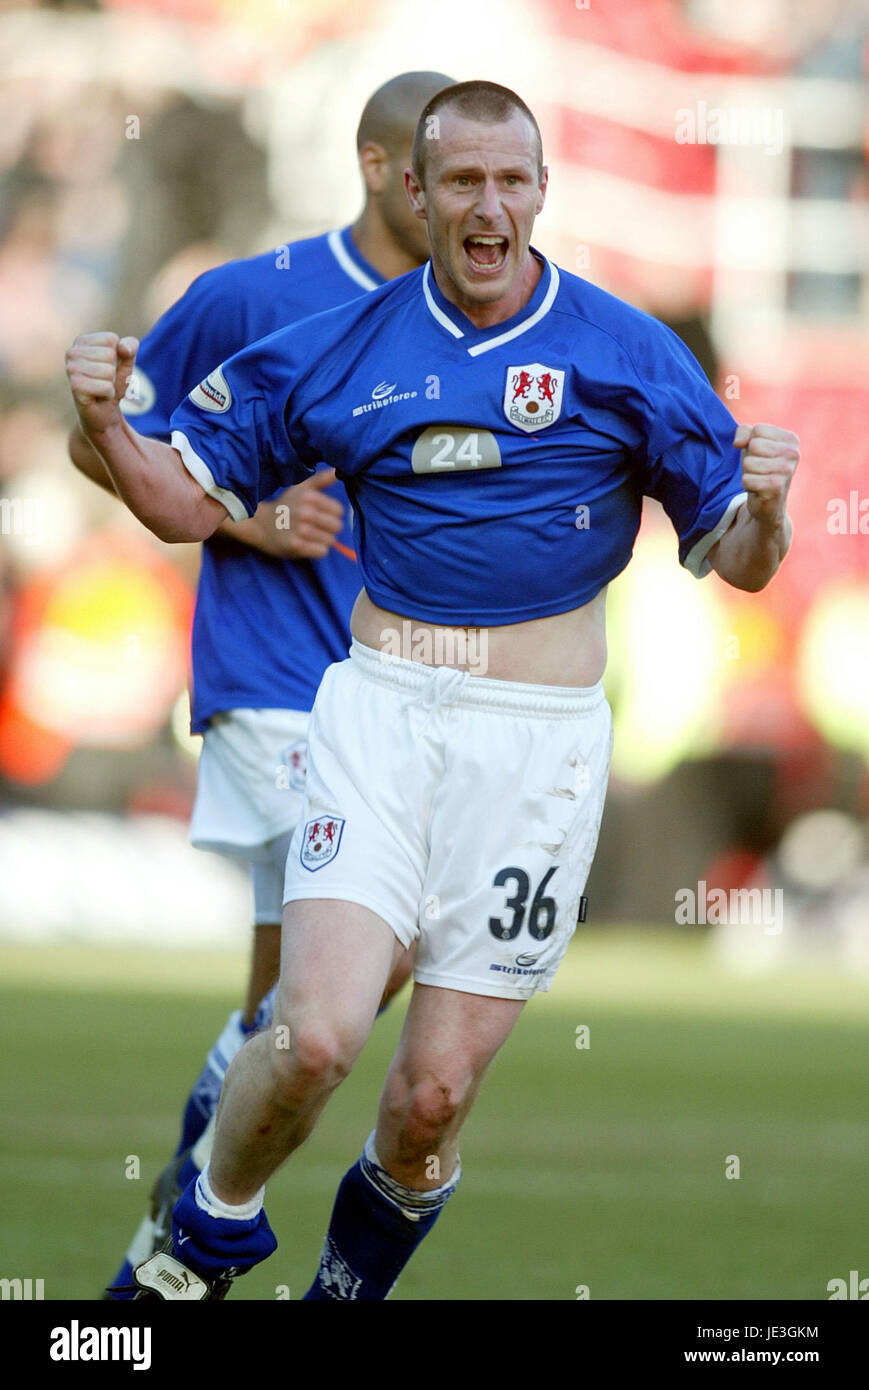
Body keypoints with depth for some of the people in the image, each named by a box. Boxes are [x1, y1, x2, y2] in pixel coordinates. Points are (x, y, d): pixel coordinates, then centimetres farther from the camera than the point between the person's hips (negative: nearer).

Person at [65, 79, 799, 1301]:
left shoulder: (626, 354, -1)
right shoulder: (344, 350, 5)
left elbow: (740, 563, 2)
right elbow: (187, 500, 12)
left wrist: (762, 506, -21)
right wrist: (105, 423, -8)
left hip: (539, 740, -1)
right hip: (381, 710, 1)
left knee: (434, 1097, -1)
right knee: (316, 1037, -17)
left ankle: (352, 1284, 28)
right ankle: (214, 1229, 12)